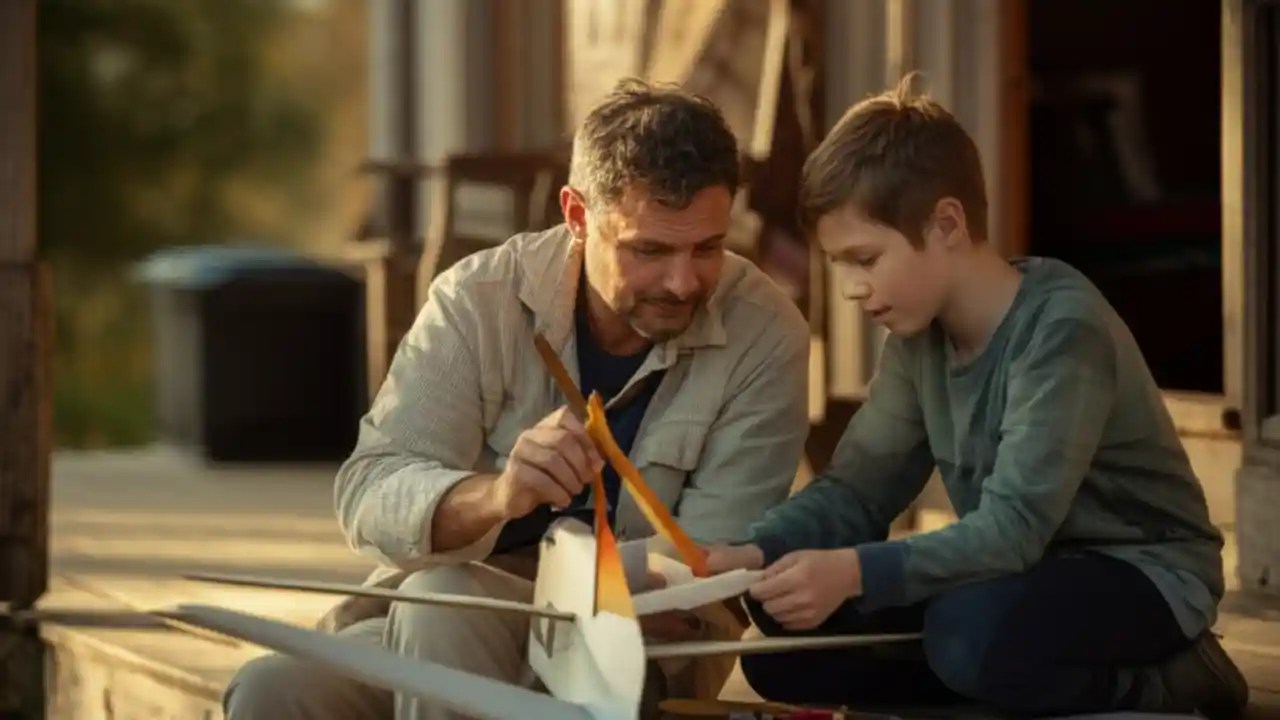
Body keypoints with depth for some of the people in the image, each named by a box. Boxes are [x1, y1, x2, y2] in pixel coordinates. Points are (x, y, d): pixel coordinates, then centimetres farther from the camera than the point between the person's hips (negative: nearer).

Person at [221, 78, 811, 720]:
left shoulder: (765, 337, -11)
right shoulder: (479, 299, -8)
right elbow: (368, 493, -16)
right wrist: (495, 496, -38)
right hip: (436, 612, 2)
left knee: (442, 604, -31)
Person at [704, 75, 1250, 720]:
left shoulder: (1061, 330, -24)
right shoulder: (918, 335, 2)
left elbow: (1013, 528, -31)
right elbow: (855, 489, 3)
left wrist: (854, 572, -40)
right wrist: (754, 554, -17)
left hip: (1140, 572, -8)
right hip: (1025, 573, 8)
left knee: (973, 634, -39)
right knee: (786, 641, -7)